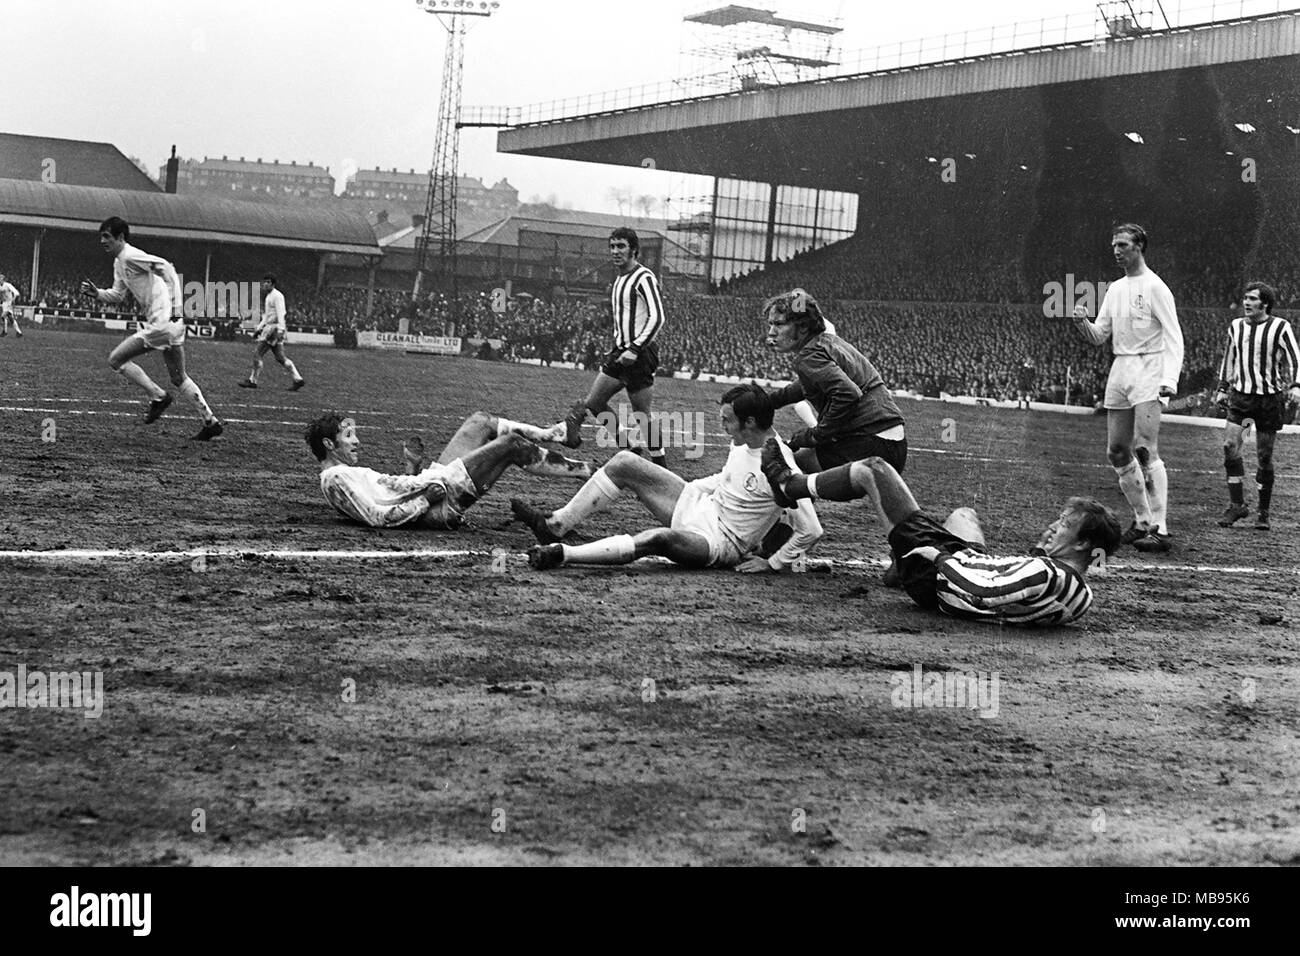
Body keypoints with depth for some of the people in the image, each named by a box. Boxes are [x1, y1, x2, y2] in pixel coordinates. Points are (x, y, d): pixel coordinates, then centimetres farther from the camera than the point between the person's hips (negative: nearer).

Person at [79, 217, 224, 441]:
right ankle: (211, 422, 15)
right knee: (179, 378, 15)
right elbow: (118, 296, 25)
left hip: (162, 323, -10)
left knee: (116, 359, -4)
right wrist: (96, 293, 6)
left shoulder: (130, 256, -11)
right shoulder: (119, 263, 18)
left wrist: (176, 308, -22)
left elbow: (167, 268, -18)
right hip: (171, 323, 10)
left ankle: (158, 396, -1)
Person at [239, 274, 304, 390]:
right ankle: (297, 379, 6)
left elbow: (280, 314, -19)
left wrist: (280, 330, -28)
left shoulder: (277, 296, -10)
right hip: (269, 327, 10)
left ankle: (252, 381, -1)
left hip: (274, 328, -10)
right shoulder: (268, 296, 20)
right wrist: (258, 328, 24)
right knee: (280, 357, 7)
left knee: (258, 354, -7)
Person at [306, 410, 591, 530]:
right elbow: (378, 518, -25)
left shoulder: (344, 473, 16)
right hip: (445, 500, -11)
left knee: (481, 421, 17)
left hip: (437, 481, 11)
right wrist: (426, 500, -21)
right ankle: (584, 470, 8)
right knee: (512, 444, -6)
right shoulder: (335, 479, -16)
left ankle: (549, 435, 29)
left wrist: (414, 469, 7)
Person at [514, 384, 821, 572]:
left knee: (661, 538, -42)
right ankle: (555, 526, -1)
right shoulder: (742, 444, 2)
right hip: (698, 504, 9)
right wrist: (692, 487, 11)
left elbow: (811, 530, -22)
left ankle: (563, 554, -39)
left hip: (721, 542, -9)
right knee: (624, 462, -2)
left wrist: (773, 564, -17)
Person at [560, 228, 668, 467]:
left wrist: (635, 349, -24)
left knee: (642, 414, -5)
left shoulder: (644, 278, -12)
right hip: (620, 352, 9)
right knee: (594, 401, 2)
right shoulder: (619, 280, 17)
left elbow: (657, 317, -20)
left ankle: (661, 465, 5)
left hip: (640, 354, -9)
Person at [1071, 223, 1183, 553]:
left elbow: (1173, 337, -10)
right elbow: (1099, 336, 17)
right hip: (1119, 370, 8)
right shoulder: (1115, 289, 17)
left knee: (1145, 450, -17)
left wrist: (1170, 380, -23)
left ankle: (1160, 529, -18)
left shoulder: (1154, 287, -5)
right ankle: (1143, 521, 18)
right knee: (1117, 452, 7)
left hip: (1148, 370, -8)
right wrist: (1083, 322, -5)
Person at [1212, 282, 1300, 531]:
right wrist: (1222, 388, 17)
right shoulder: (1236, 326, 9)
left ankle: (1263, 513, 13)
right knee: (1229, 444, -15)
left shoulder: (1280, 327, -3)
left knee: (1264, 456, 1)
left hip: (1270, 398, -3)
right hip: (1240, 395, 3)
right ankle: (1236, 504, -7)